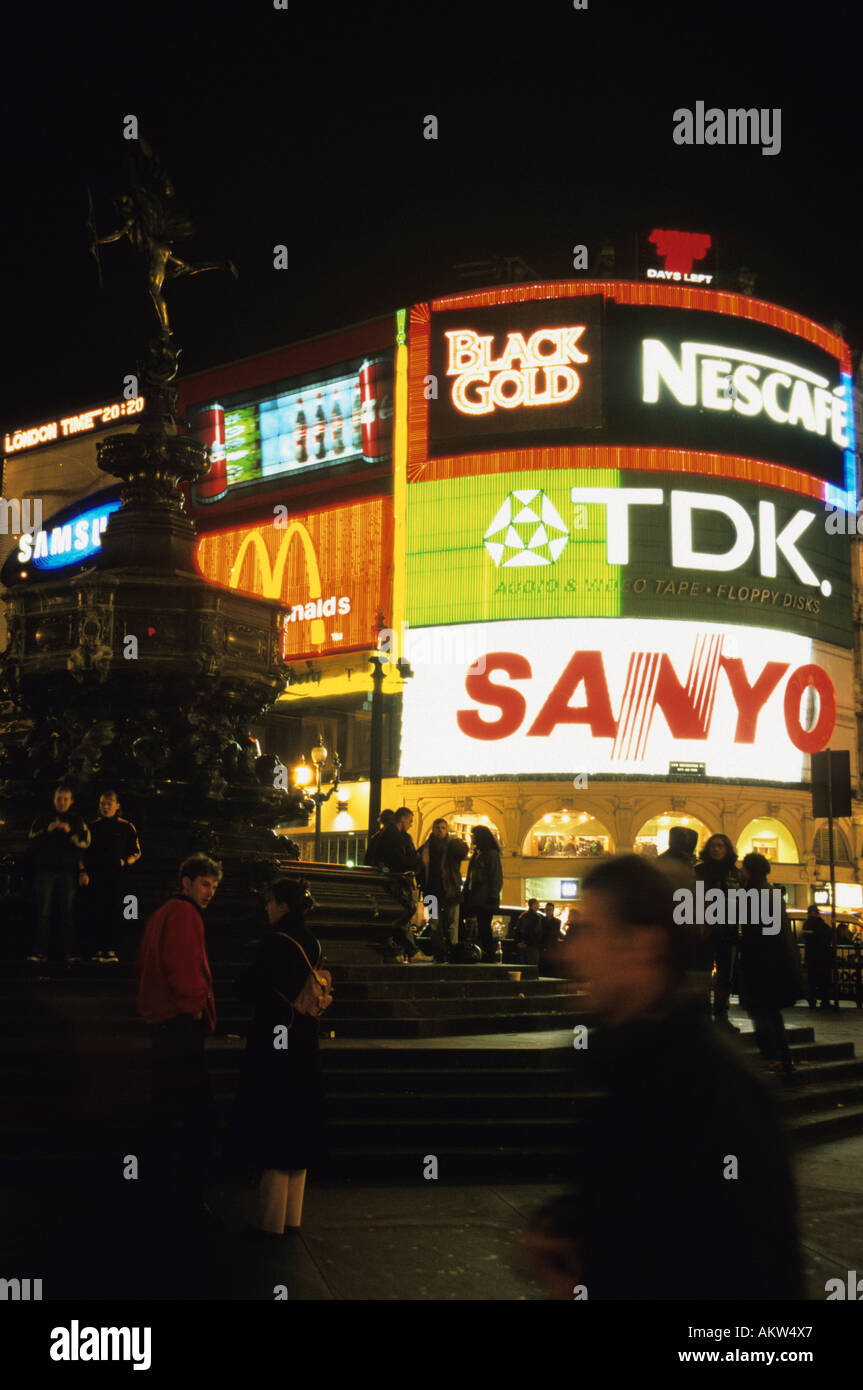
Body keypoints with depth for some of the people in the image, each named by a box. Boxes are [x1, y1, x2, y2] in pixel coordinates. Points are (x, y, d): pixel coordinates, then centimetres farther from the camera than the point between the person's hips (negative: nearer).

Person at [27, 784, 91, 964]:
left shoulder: (77, 821, 12)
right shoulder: (43, 819, 13)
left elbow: (85, 844, 2)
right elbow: (33, 842, 5)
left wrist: (70, 833, -12)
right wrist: (47, 831, -10)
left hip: (67, 871, -1)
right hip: (45, 870, 1)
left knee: (67, 912, -4)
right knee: (43, 912, -5)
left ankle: (71, 953, -4)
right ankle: (41, 951, -4)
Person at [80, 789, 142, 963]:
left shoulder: (126, 827, 6)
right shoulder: (93, 826, 11)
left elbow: (137, 852, 11)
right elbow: (83, 851, 14)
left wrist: (126, 862, -7)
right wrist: (84, 871, 4)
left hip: (117, 876, -1)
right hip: (96, 875, 1)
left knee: (114, 913, -2)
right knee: (96, 913, -4)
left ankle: (110, 950, 4)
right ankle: (99, 949, 3)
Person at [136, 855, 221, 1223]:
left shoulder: (162, 913, 20)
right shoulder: (184, 913, -12)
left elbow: (143, 964, 26)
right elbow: (182, 965, -24)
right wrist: (195, 1004, -13)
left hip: (162, 1018, 11)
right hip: (183, 1022, -11)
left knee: (168, 1104, 19)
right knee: (193, 1109, -10)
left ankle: (163, 1181, 29)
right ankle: (186, 1196, -10)